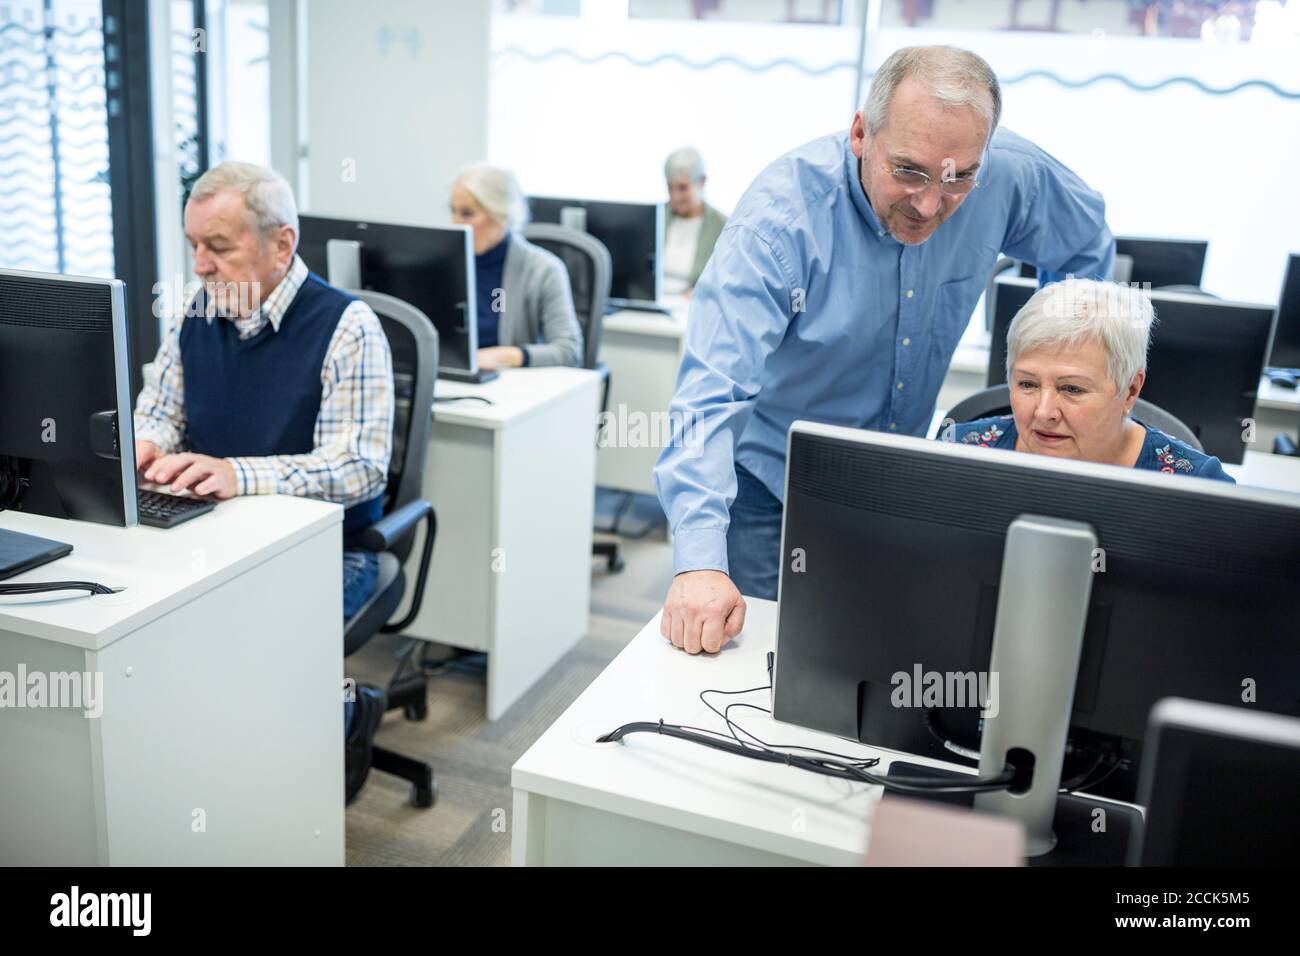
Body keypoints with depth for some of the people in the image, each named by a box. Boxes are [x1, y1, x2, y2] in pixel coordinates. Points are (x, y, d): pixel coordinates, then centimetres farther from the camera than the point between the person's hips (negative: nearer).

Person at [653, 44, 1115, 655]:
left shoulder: (1011, 178, -15)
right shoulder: (783, 214, -28)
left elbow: (1088, 246, 10)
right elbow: (713, 392, -37)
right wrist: (699, 561, -48)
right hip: (769, 486, -4)